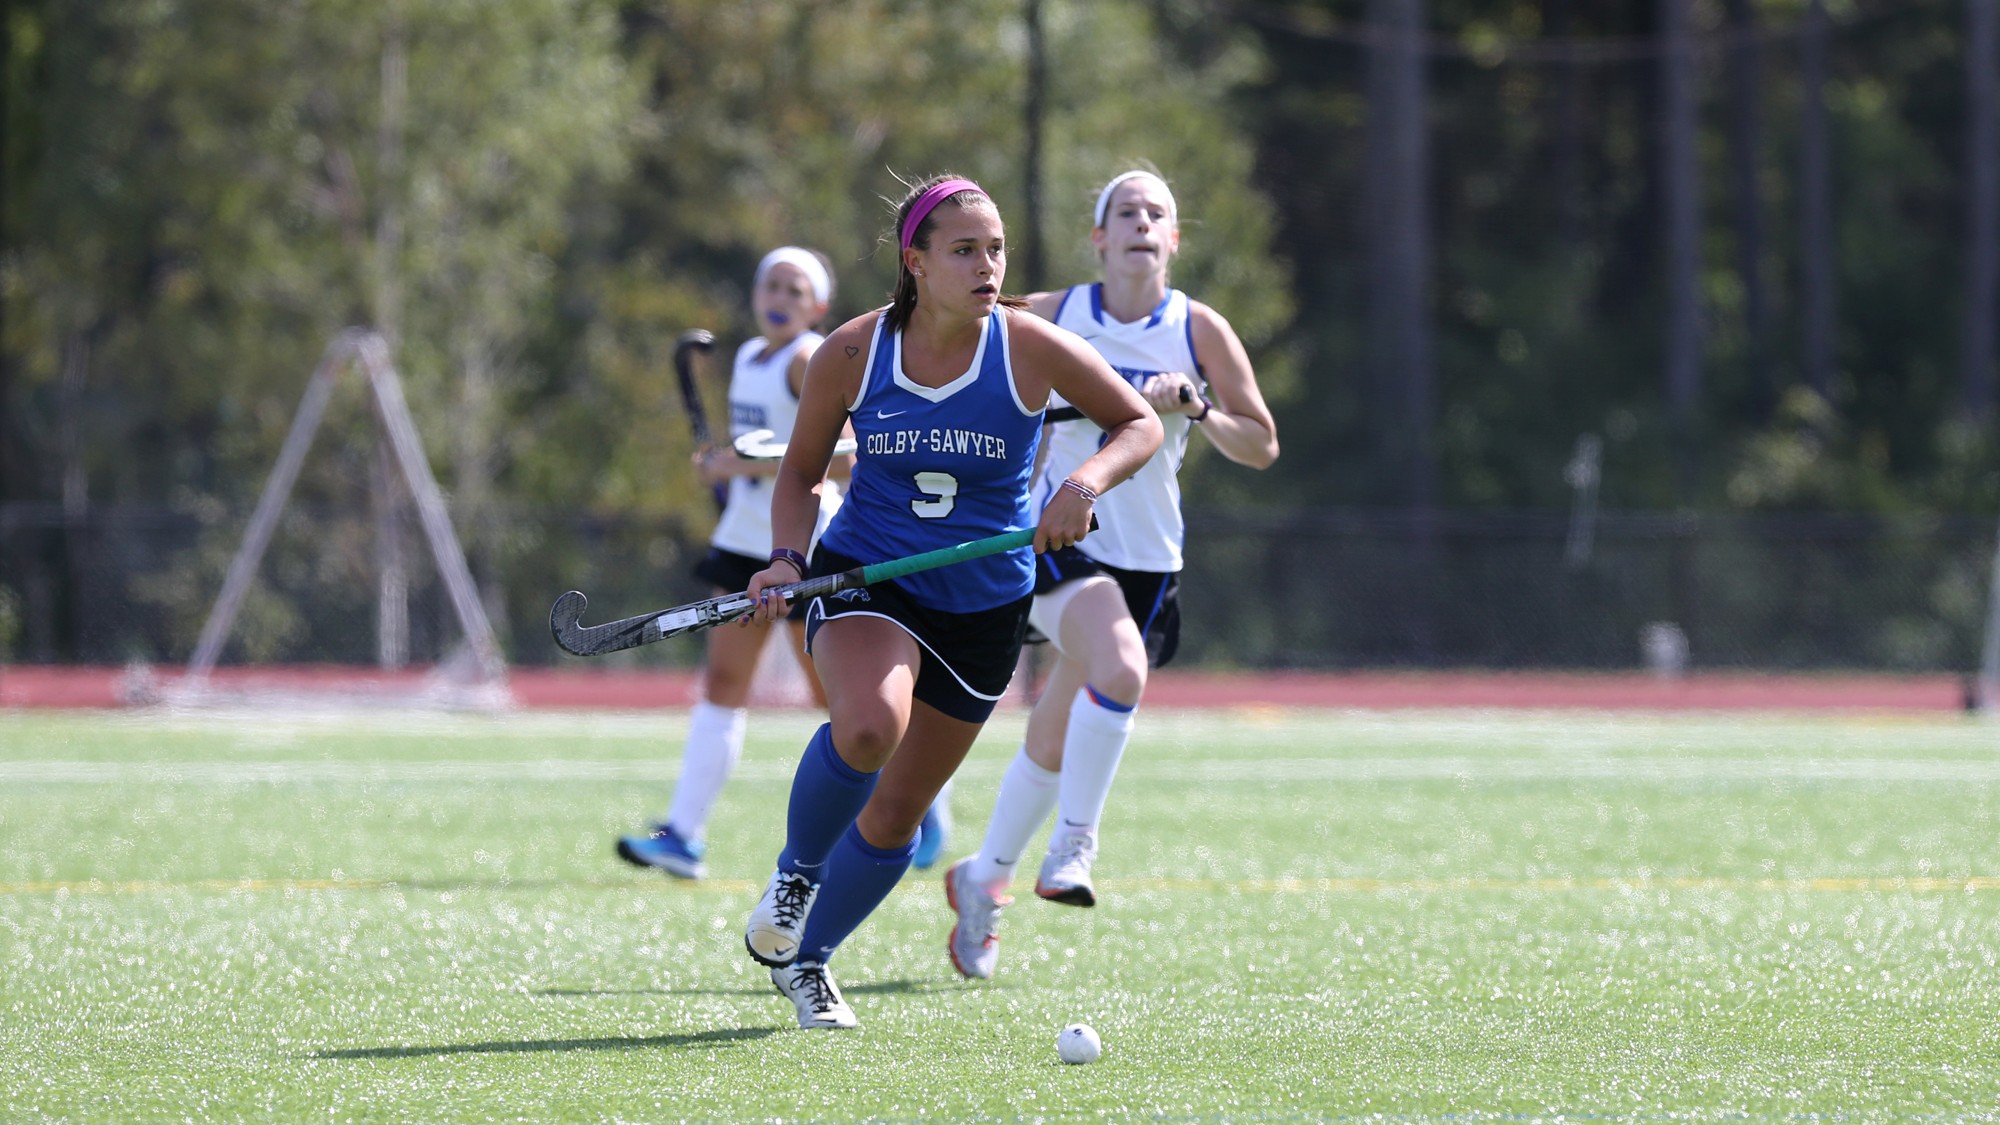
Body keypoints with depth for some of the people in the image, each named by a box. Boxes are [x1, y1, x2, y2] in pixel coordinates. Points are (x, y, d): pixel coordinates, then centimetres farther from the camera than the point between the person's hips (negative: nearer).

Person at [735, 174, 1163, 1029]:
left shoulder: (1032, 348, -12)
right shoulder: (851, 354, -9)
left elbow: (1139, 424, 0)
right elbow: (801, 472, 5)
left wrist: (1086, 482, -19)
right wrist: (787, 558, -12)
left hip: (982, 606, 2)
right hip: (865, 577, -2)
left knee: (897, 813, 8)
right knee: (870, 726, -34)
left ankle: (803, 958, 33)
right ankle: (795, 875, -5)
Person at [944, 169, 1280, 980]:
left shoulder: (1198, 330, 0)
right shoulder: (1047, 318, -1)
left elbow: (1262, 447, 0)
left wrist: (1196, 406, -16)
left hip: (1148, 562, 2)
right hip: (1060, 540, -2)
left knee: (1055, 741, 7)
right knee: (1121, 669, -32)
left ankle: (983, 881, 30)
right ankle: (1073, 844, -19)